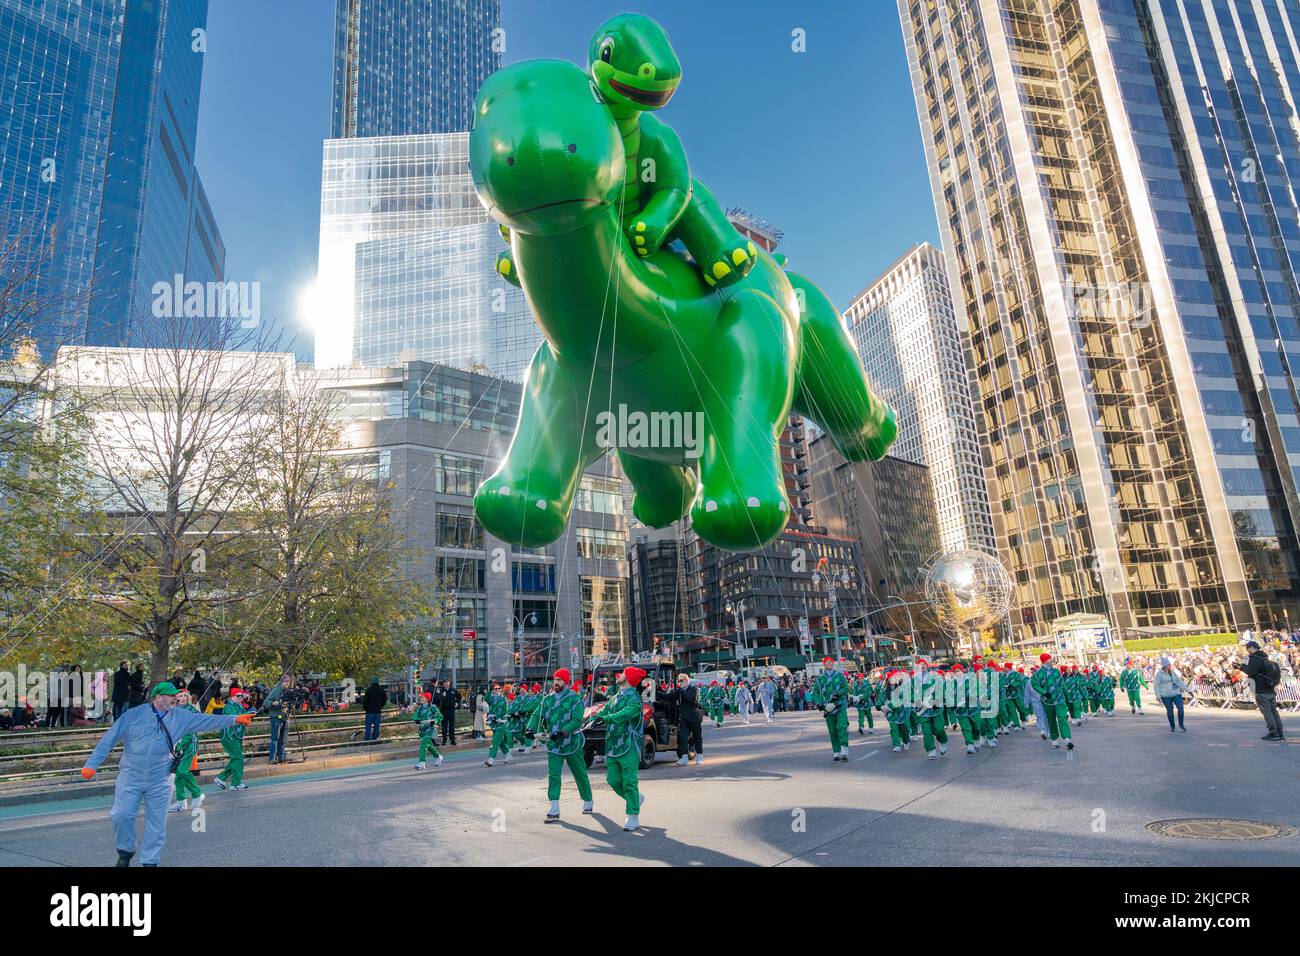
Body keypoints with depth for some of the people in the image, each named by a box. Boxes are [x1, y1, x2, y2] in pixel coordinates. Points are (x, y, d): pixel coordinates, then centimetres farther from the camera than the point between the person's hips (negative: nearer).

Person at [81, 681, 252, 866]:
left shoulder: (180, 717, -1)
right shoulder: (134, 715, -8)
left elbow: (207, 720, -3)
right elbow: (109, 739, -4)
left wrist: (235, 719, -10)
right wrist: (92, 764, -8)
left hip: (160, 782, 2)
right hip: (130, 778, -1)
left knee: (157, 823, 6)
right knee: (121, 816, 2)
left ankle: (150, 861, 21)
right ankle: (126, 851, 30)